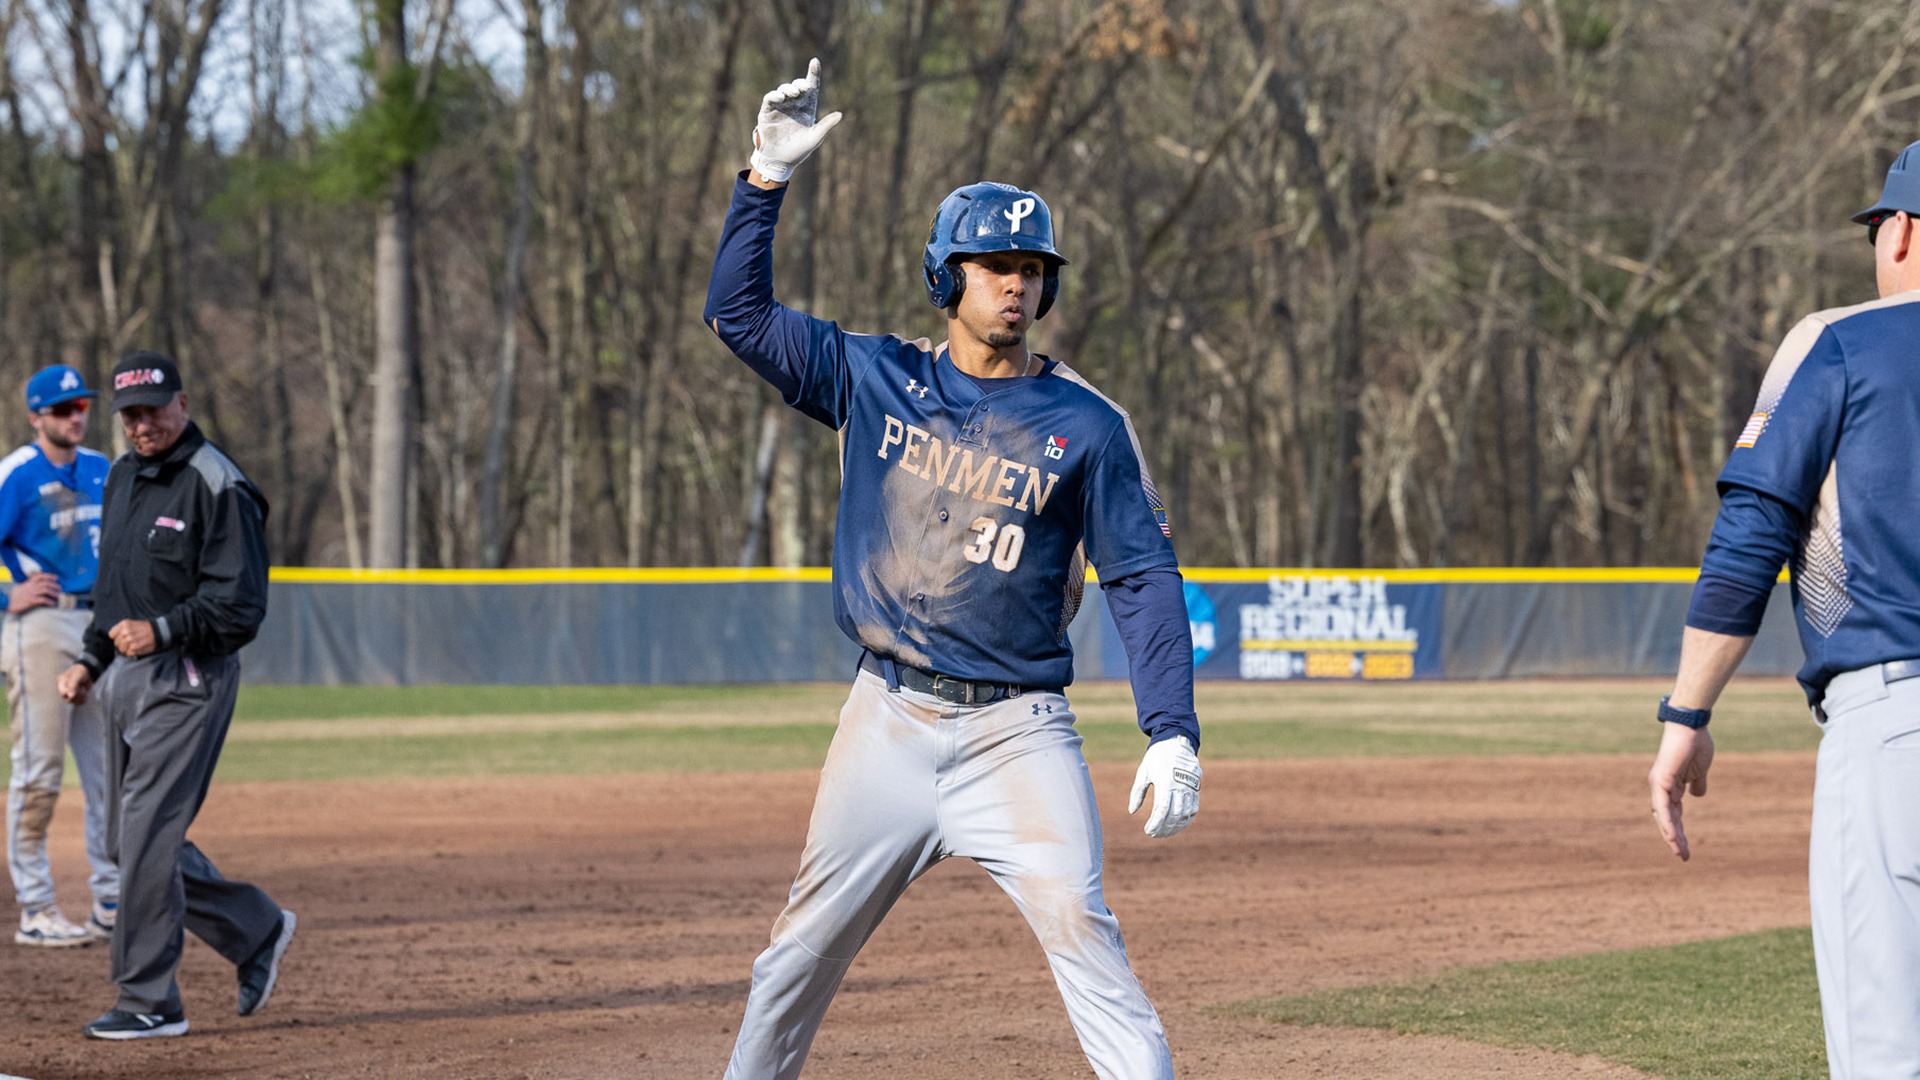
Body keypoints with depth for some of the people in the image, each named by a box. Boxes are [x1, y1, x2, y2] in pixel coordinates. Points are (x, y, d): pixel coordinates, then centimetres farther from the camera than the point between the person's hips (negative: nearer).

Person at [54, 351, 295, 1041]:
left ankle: (151, 1003, -4)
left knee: (147, 837, -10)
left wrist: (160, 631, -26)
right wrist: (91, 659, 15)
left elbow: (239, 608, -18)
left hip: (187, 680, -9)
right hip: (127, 675, 9)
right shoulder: (122, 476, 14)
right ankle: (256, 930, 27)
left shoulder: (219, 487, -14)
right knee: (131, 842, 11)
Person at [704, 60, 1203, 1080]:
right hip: (888, 718, 3)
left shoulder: (1084, 423, -1)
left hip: (1016, 728, -3)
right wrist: (769, 173, -5)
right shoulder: (873, 379, 6)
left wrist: (1172, 732, -13)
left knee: (1077, 923, -18)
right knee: (805, 943, 10)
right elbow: (738, 308, 6)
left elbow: (1144, 577, -3)